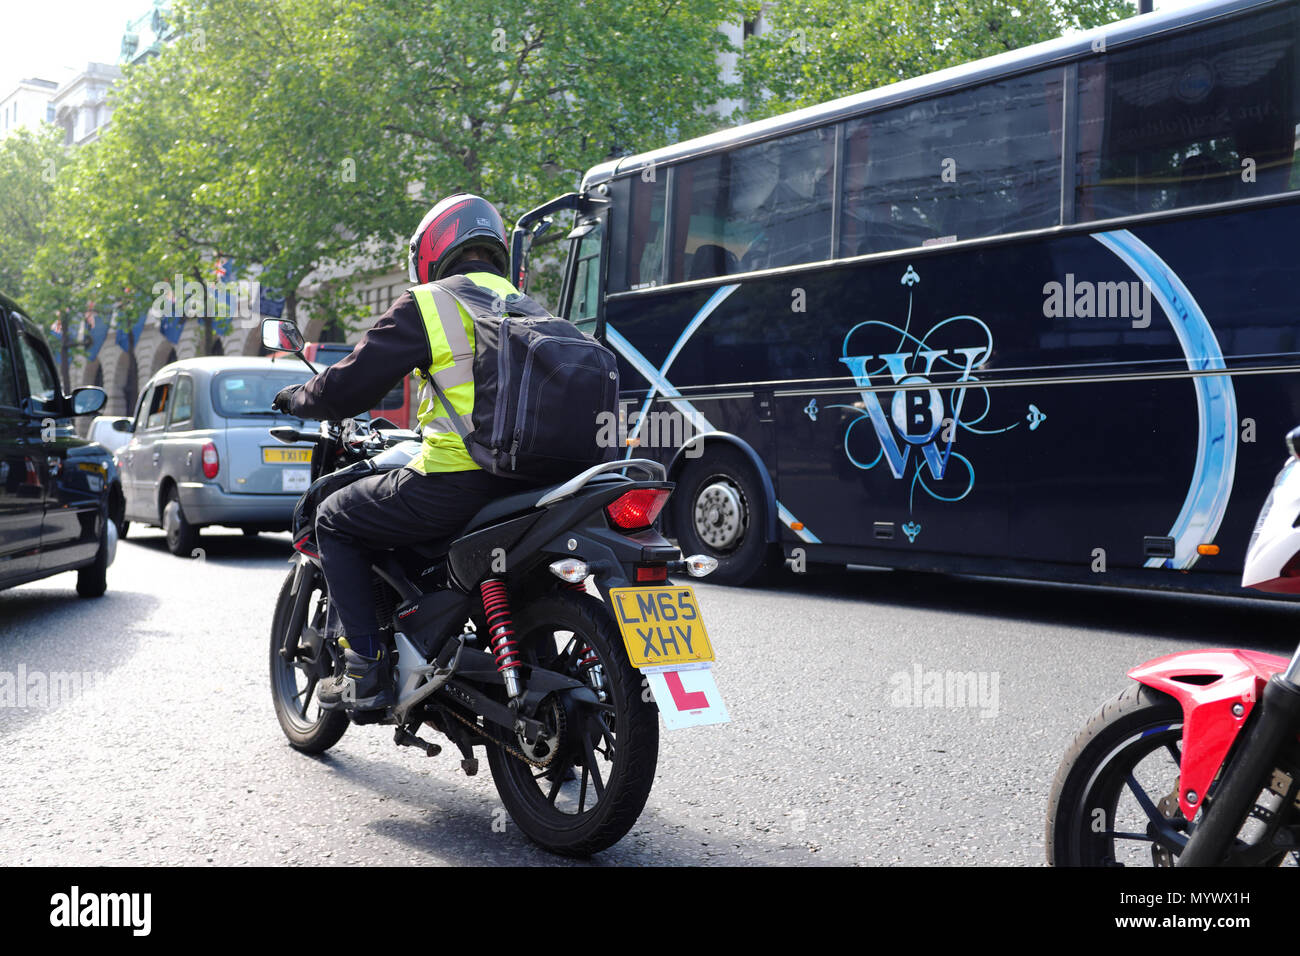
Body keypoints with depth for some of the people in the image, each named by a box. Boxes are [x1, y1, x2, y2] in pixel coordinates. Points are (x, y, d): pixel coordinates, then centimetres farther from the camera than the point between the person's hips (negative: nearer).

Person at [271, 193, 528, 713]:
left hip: (454, 484, -7)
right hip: (525, 481, 7)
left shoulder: (426, 306, -2)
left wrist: (299, 398, 19)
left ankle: (366, 669, 7)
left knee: (335, 518, 14)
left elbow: (351, 385, -2)